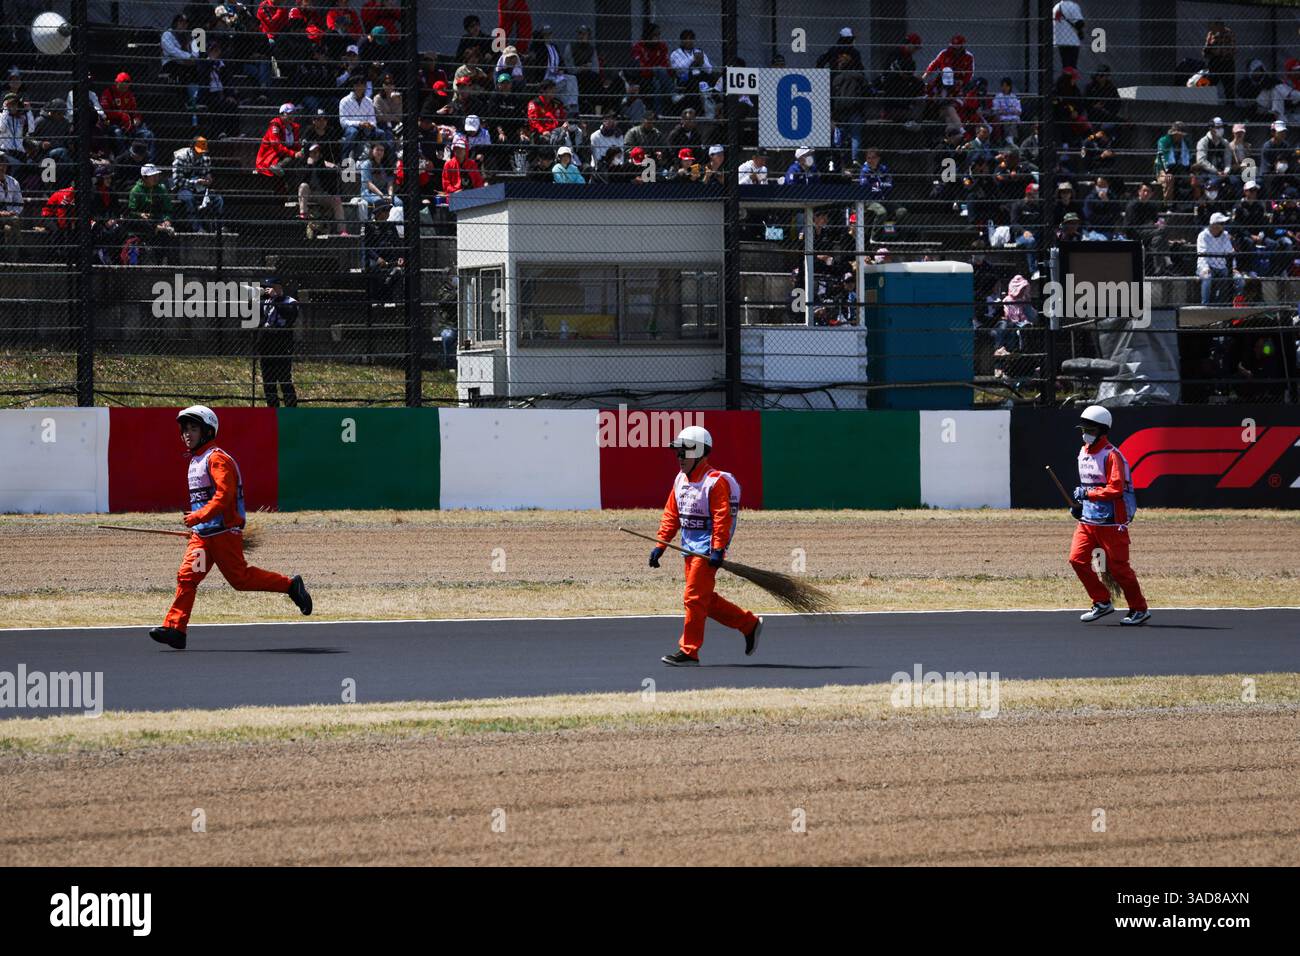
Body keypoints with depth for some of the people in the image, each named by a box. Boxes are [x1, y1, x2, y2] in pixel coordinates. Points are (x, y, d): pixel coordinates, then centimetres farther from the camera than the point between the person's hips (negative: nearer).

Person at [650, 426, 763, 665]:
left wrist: (718, 550, -25)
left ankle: (688, 652, -4)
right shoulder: (681, 479, 12)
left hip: (707, 550, -9)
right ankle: (749, 623, 25)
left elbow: (723, 518, -19)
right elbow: (671, 515, 15)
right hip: (690, 547, 9)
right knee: (706, 600, 12)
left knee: (694, 598, -9)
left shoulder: (716, 481, -13)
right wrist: (660, 545, 9)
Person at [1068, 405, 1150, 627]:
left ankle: (1139, 610, 11)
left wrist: (1087, 494, -19)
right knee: (1077, 559, -4)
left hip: (1111, 523, -8)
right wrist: (1079, 504, 13)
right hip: (1087, 520, 8)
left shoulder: (1111, 455, -13)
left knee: (1118, 567, -4)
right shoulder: (1083, 453, 13)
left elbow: (1116, 489, -21)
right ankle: (1102, 603, 9)